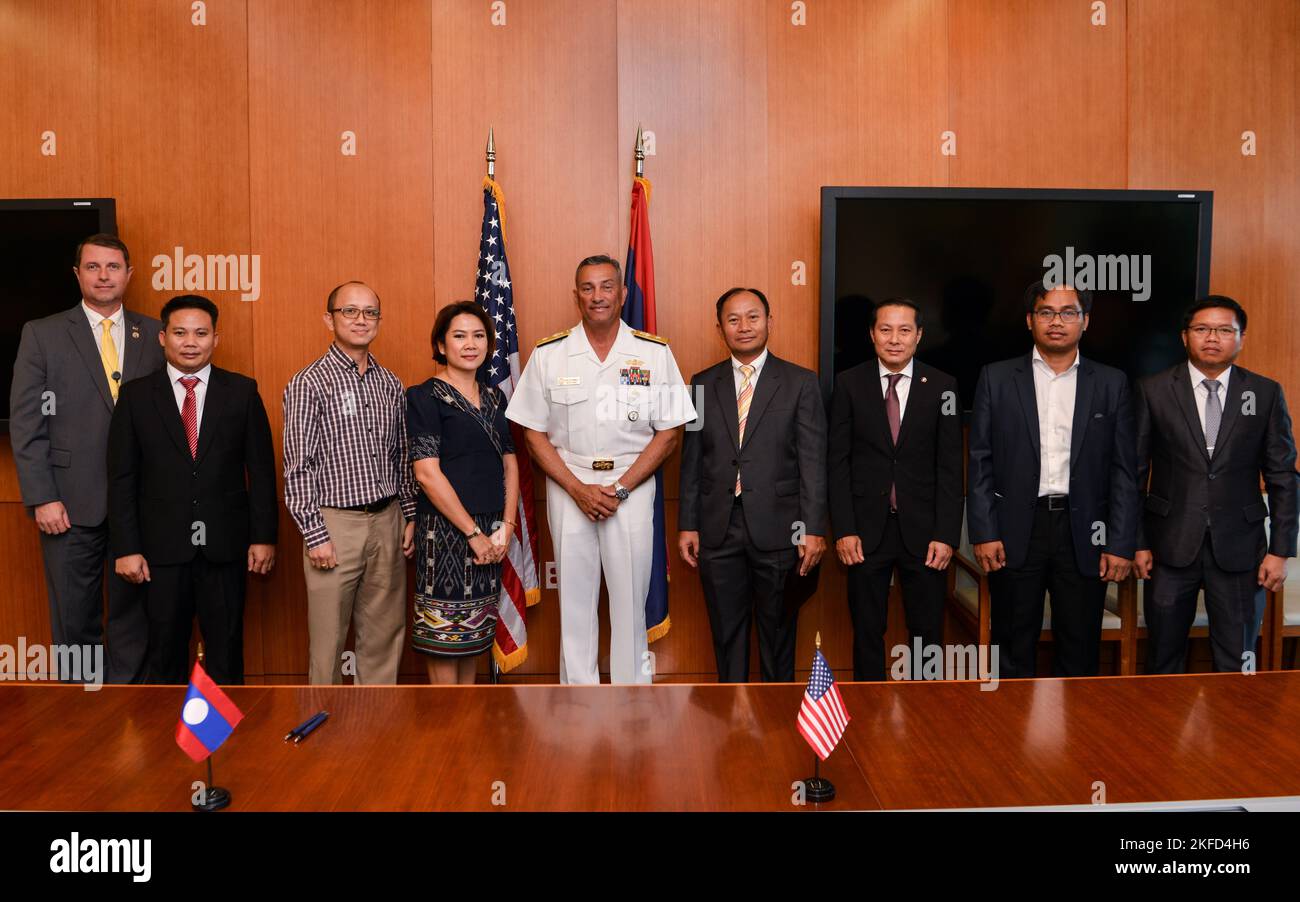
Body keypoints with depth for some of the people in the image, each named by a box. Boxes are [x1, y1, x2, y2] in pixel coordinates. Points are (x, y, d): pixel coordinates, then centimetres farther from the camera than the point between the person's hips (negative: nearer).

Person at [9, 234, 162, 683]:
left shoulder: (154, 334, 8)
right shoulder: (42, 334, 4)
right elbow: (26, 422, 0)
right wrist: (42, 498, -7)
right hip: (72, 504, -1)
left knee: (134, 615, 8)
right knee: (75, 621, 7)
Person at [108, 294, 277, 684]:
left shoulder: (242, 391, 2)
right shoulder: (136, 395, 2)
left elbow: (261, 469, 2)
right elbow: (121, 478, 1)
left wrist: (263, 536, -2)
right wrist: (126, 548, -4)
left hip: (225, 545, 0)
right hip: (161, 547, 0)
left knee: (226, 648, 9)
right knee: (165, 650, 11)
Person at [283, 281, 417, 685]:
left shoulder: (391, 385, 10)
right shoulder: (308, 384, -6)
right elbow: (298, 467, -9)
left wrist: (409, 516, 10)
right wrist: (314, 535, -12)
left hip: (388, 520, 5)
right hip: (335, 521, -5)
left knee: (385, 633, 11)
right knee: (329, 638, 3)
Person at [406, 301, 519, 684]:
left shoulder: (494, 396, 12)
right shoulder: (425, 397, -8)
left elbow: (510, 464, 12)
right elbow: (427, 473, -15)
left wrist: (506, 526, -1)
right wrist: (473, 532, -15)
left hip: (491, 534, 6)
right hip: (446, 529, -6)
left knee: (476, 628, 14)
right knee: (446, 631, 1)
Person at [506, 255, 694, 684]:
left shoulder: (654, 352, 0)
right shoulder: (548, 354, 1)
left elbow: (669, 432, 0)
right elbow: (534, 434, 3)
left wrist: (620, 488, -9)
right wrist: (578, 489, -9)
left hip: (631, 486, -1)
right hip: (568, 485, 1)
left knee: (630, 595, 2)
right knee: (574, 593, 6)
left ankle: (633, 685, 15)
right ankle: (577, 688, 18)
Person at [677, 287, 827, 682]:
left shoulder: (801, 382, 1)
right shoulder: (703, 383, 8)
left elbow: (813, 461, -3)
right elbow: (691, 460, 8)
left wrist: (813, 528, -9)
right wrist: (687, 524, 4)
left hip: (777, 529, -2)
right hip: (718, 531, 2)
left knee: (778, 631, 10)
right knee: (727, 633, 11)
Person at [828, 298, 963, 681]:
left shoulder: (942, 386, 1)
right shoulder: (849, 384, 1)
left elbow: (950, 466, 0)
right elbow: (838, 461, 0)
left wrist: (946, 534, -6)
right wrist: (844, 529, -6)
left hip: (923, 529, 0)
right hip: (866, 530, 0)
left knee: (928, 633, 7)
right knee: (867, 631, 9)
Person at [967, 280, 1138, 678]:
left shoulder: (1111, 383, 6)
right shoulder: (996, 378, 4)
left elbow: (1124, 470, 4)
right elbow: (980, 462, 1)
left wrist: (1121, 543, -3)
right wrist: (983, 533, -6)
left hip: (1083, 535, 1)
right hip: (1015, 532, -1)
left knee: (1080, 652, 8)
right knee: (1014, 651, 8)